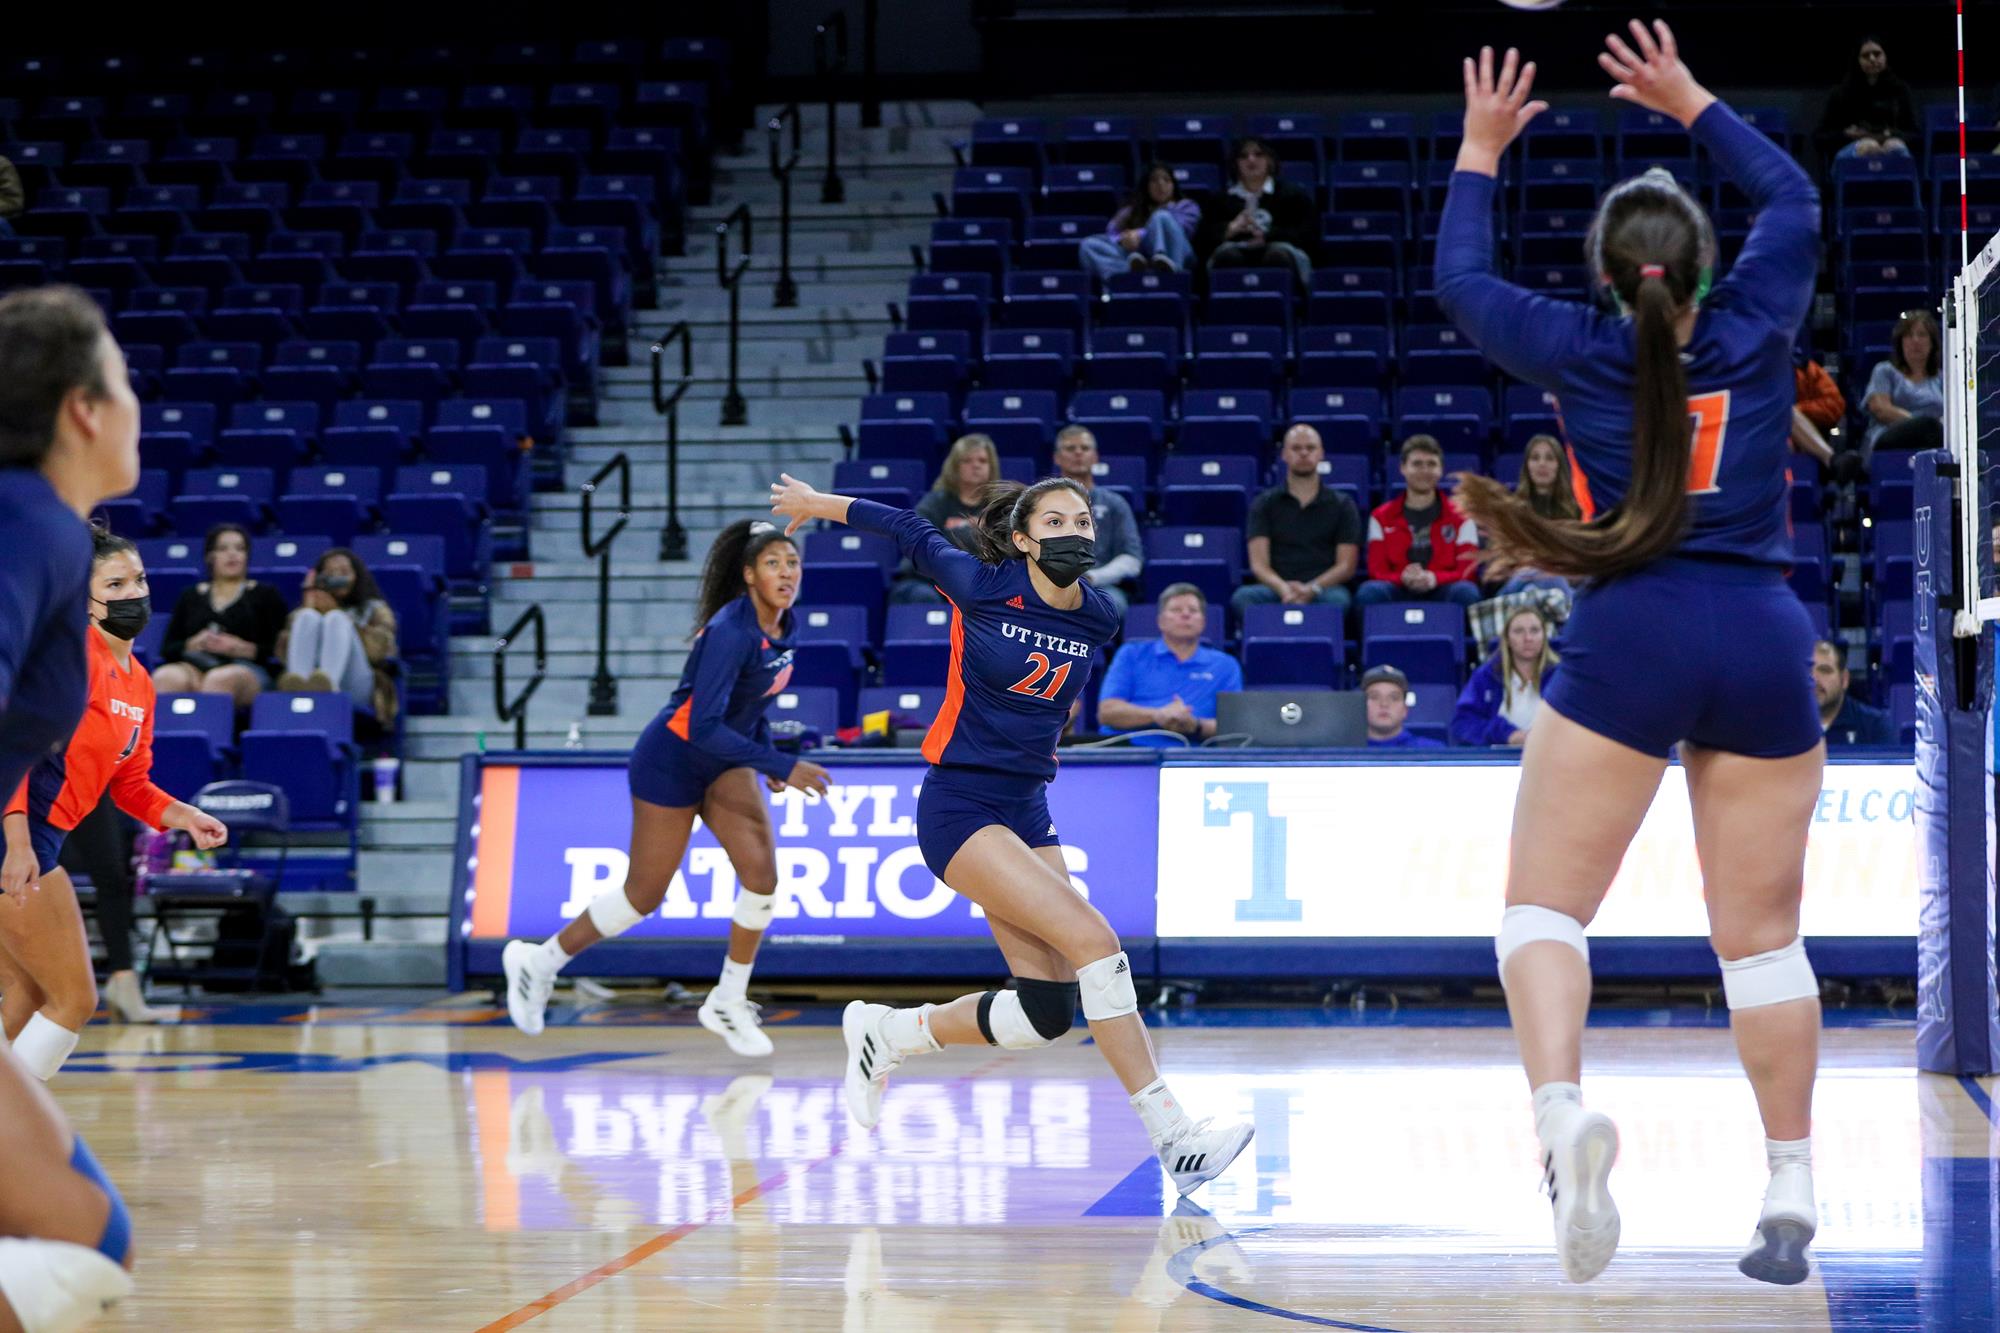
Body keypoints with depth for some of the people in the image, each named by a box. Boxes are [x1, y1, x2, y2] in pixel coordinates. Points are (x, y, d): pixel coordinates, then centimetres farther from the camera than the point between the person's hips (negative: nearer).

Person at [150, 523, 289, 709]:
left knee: (220, 679, -40)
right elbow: (167, 649, 18)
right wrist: (193, 644, -2)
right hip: (194, 665, 2)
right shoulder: (191, 596, 26)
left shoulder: (265, 594, 18)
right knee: (166, 677, -35)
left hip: (245, 668, -2)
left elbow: (276, 650, 7)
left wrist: (241, 648, -9)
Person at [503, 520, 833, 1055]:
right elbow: (704, 727, -34)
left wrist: (767, 758, 5)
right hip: (671, 763, -7)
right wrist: (782, 766, -32)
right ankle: (538, 962, 25)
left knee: (762, 874, -11)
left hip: (723, 761, 7)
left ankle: (728, 1002, 5)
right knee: (643, 896, 3)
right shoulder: (731, 631, -29)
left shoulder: (781, 625, -3)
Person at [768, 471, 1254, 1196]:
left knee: (1049, 1010, 0)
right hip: (958, 808, -7)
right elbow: (912, 532, 5)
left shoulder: (1101, 619, 1)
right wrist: (816, 503, 17)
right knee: (1093, 939, -22)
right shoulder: (980, 587, -11)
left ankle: (886, 1033, 24)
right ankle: (1171, 1134, -21)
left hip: (1028, 814, 7)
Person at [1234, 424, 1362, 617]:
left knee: (1337, 599, -37)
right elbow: (1259, 564, 4)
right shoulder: (1265, 504, 14)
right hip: (1277, 589, 0)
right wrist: (1284, 589, -19)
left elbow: (1346, 565, 7)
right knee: (1243, 596, -33)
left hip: (1324, 588, 0)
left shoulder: (1342, 505, 14)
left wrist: (1312, 589, -14)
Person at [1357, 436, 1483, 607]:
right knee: (1370, 592, -32)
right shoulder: (1381, 517, 12)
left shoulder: (1460, 516, 9)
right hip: (1399, 592, 0)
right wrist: (1403, 578, -21)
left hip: (1441, 591, 0)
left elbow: (1467, 572, 1)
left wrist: (1434, 578, -21)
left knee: (1466, 592, -34)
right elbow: (1377, 571, 4)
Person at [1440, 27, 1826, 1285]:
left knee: (1544, 906, 0)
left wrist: (1481, 149, 32)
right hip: (1765, 640, 2)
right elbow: (1793, 197, 24)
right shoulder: (1757, 328, 5)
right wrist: (1691, 103, 33)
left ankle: (1564, 1108, -28)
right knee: (1764, 935, 8)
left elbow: (1462, 278, 21)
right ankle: (1793, 1197, 10)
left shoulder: (1581, 350, 3)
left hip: (1629, 639, -2)